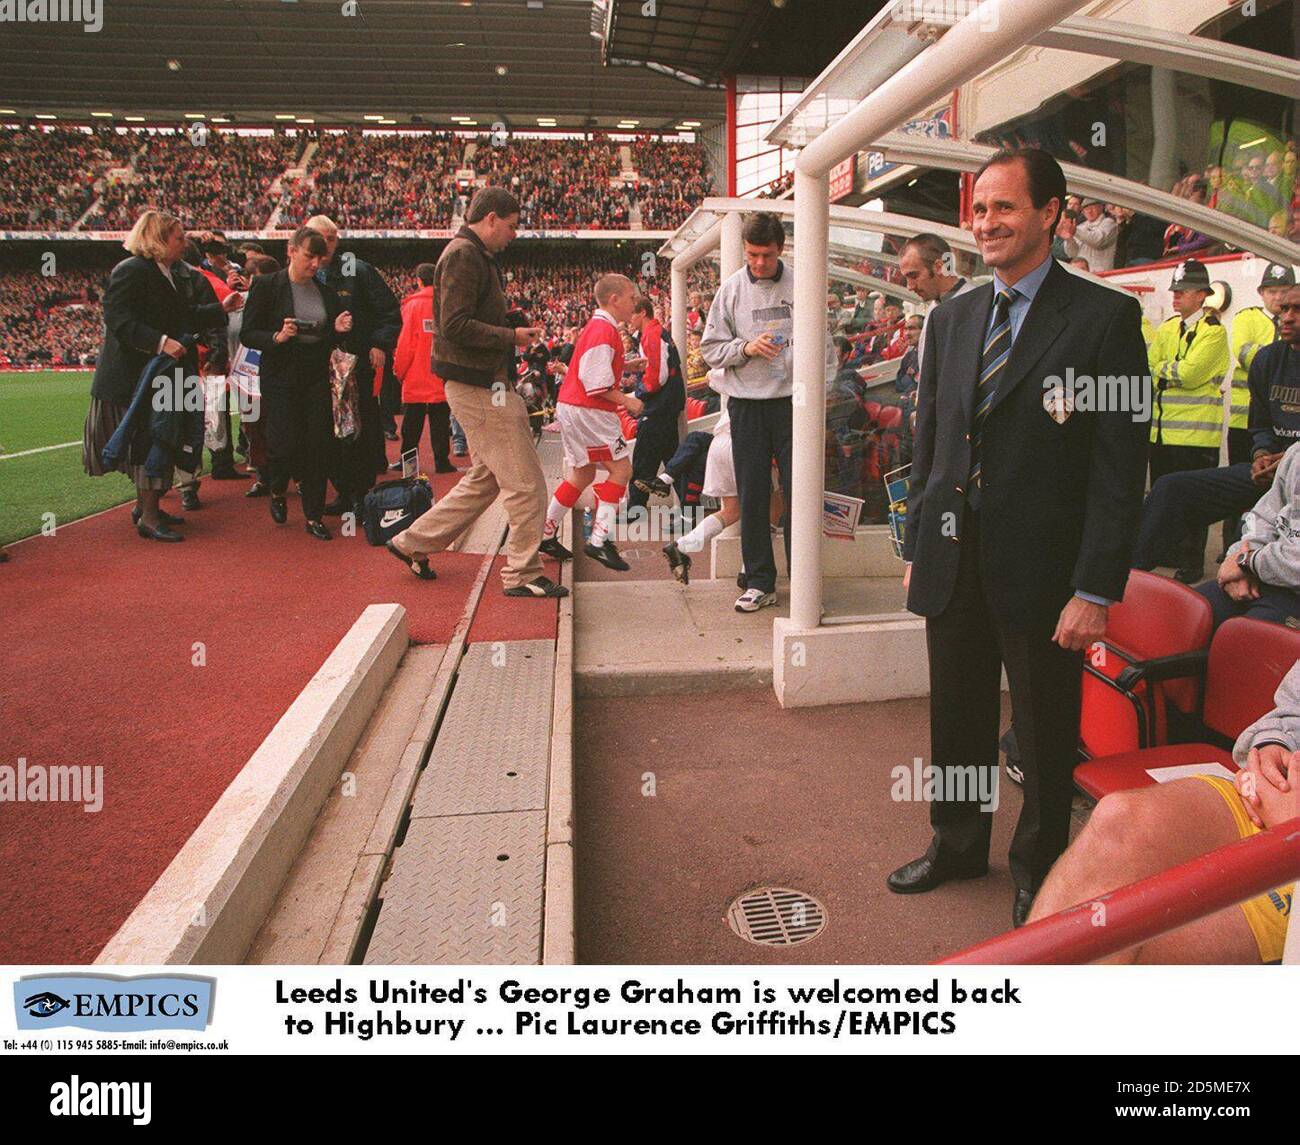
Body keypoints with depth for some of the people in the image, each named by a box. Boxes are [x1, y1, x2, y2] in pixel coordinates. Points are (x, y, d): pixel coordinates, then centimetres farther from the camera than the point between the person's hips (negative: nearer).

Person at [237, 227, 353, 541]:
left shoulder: (326, 291, 10)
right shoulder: (266, 286, -3)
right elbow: (247, 334, -4)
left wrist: (339, 330, -5)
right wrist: (277, 337, -21)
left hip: (317, 379, 4)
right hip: (280, 379, -4)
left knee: (319, 445, 0)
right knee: (286, 443, -9)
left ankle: (314, 516, 12)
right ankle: (277, 493, 24)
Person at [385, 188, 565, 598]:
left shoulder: (476, 255, 20)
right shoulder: (464, 254, -12)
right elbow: (455, 325, -22)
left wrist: (514, 330, 11)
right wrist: (512, 336, -15)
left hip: (484, 386, 11)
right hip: (479, 388, -11)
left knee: (485, 479, 18)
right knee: (525, 483, -5)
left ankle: (413, 542, 26)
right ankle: (524, 574, 5)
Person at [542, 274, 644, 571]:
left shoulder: (596, 327, 17)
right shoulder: (605, 330, -15)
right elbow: (595, 382, -22)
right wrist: (625, 401, -15)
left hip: (571, 408, 10)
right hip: (589, 412, -10)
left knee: (582, 474, 17)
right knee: (621, 468, -6)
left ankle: (546, 533, 22)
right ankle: (600, 540, -9)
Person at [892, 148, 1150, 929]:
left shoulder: (1106, 318, -7)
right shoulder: (951, 318, 9)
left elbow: (1120, 467, -11)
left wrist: (1096, 591, -15)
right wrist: (916, 546, 10)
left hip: (1041, 572, -4)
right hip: (953, 564, 5)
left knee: (1047, 738, 12)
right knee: (957, 720, 18)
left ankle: (1040, 871, 34)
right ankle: (958, 844, 40)